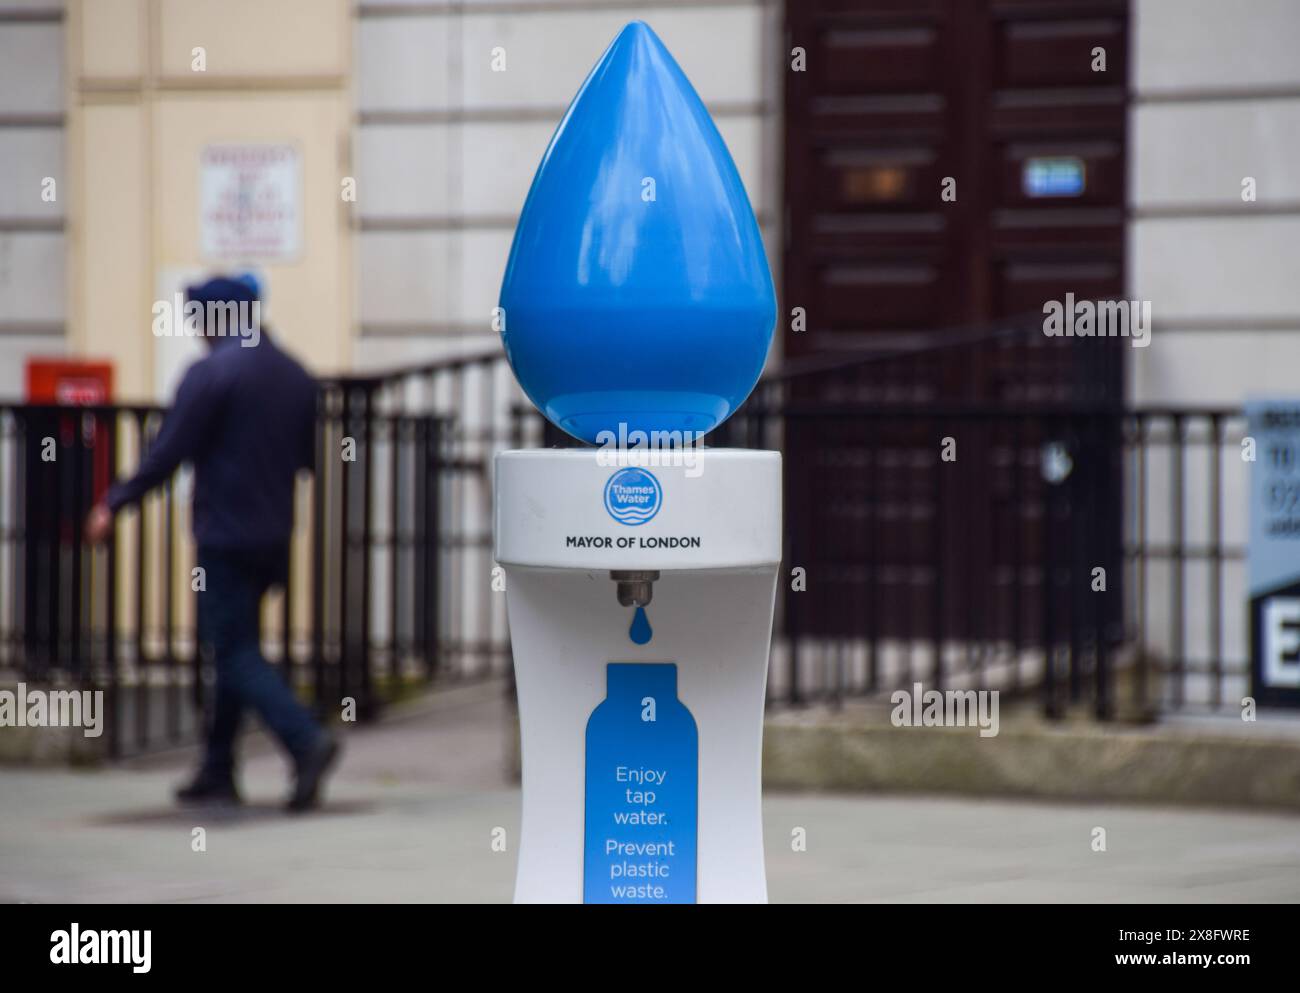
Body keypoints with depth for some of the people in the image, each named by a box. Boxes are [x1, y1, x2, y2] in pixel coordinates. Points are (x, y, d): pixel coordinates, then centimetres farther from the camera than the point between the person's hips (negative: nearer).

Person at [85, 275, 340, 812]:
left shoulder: (211, 373, -12)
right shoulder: (296, 376, 9)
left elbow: (168, 452, -13)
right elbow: (312, 456, 15)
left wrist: (114, 504, -5)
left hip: (224, 532, -7)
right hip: (274, 535, 7)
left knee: (236, 652, -5)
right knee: (235, 648, 16)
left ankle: (306, 740, -22)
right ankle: (217, 771, 18)